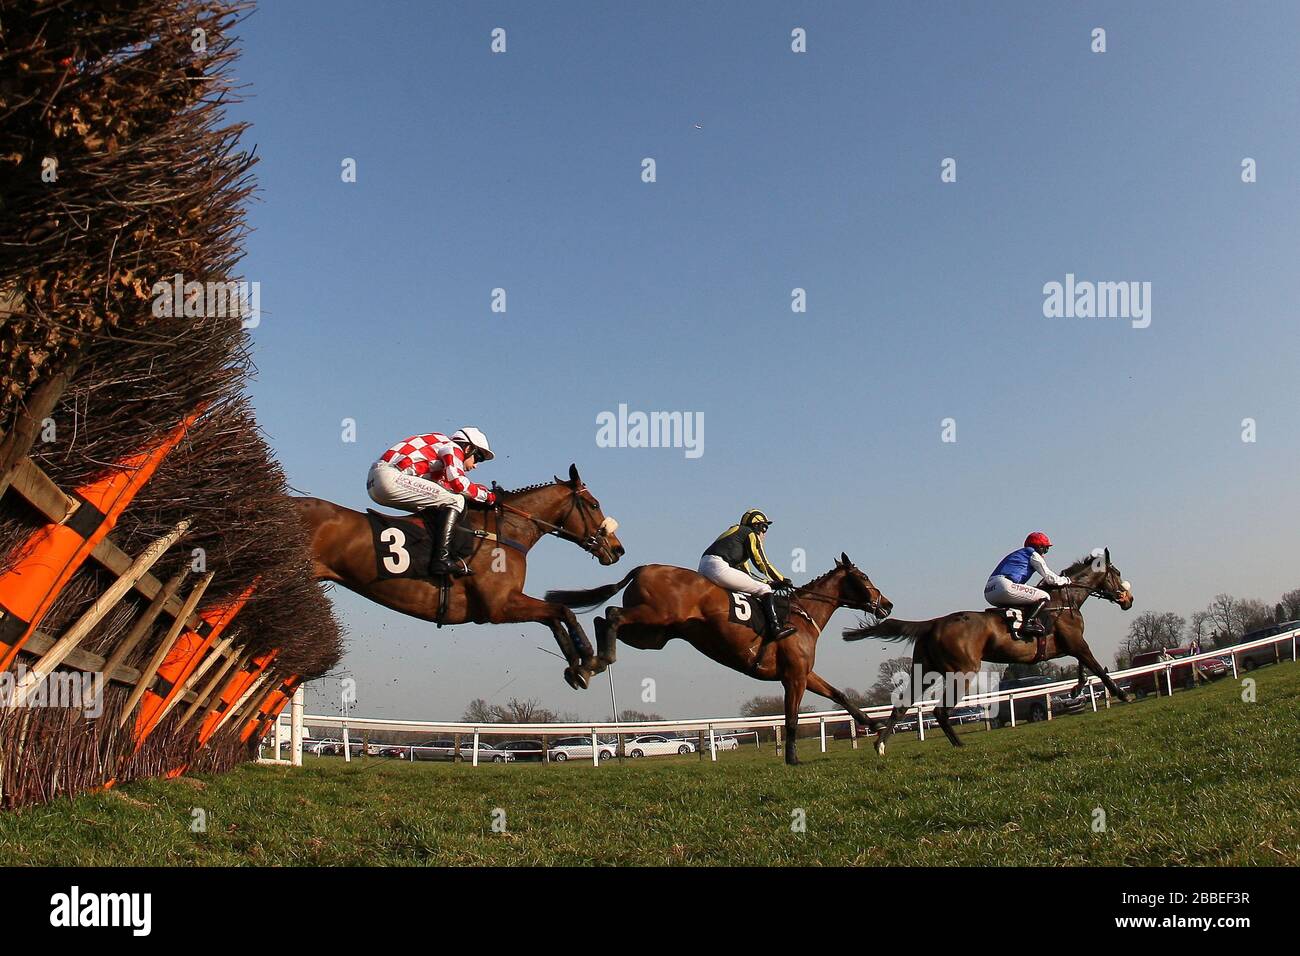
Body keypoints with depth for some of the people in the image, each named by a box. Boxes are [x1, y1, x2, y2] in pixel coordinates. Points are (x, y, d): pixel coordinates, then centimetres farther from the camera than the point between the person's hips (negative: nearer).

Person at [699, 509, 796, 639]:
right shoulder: (750, 534, 9)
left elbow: (746, 576, 31)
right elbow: (762, 564, 4)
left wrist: (771, 582, 27)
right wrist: (782, 580, 15)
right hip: (718, 567, -9)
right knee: (764, 589, -5)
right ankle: (775, 627, -17)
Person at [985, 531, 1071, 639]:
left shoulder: (1018, 554, 34)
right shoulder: (1033, 554, 10)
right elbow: (1050, 577, 8)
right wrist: (1066, 580, 24)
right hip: (1004, 586, -9)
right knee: (1044, 597, -3)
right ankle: (1028, 623, -22)